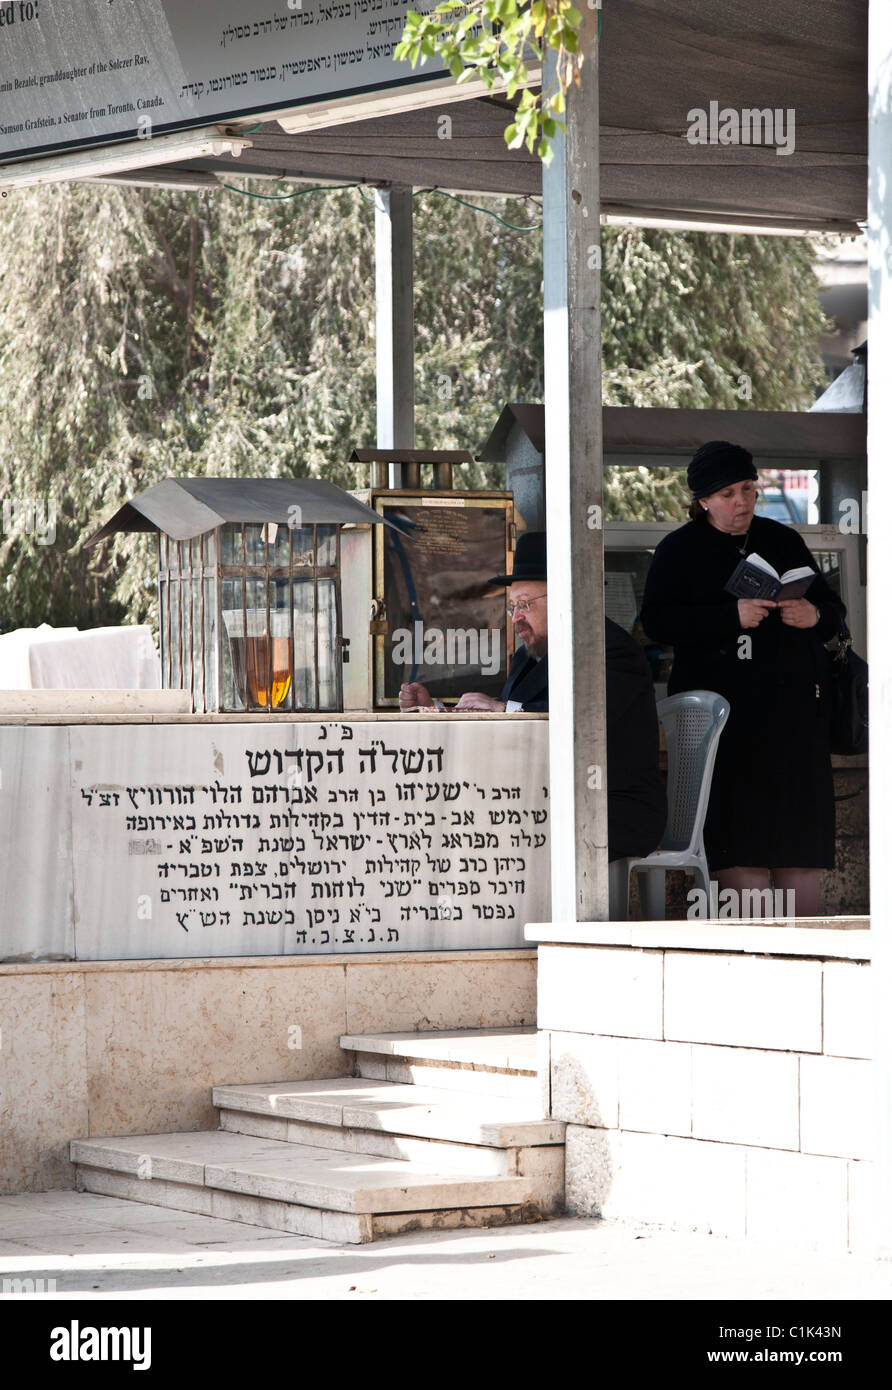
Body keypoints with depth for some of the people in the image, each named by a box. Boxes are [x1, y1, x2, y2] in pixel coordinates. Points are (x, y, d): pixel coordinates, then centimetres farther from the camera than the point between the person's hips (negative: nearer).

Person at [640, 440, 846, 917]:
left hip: (793, 703, 3)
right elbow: (657, 620, -7)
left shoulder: (783, 541, 17)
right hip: (722, 711, -3)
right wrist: (732, 616, -17)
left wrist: (815, 616, -5)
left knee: (800, 831, -1)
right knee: (741, 832, -10)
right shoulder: (678, 551, 7)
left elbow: (832, 608, 20)